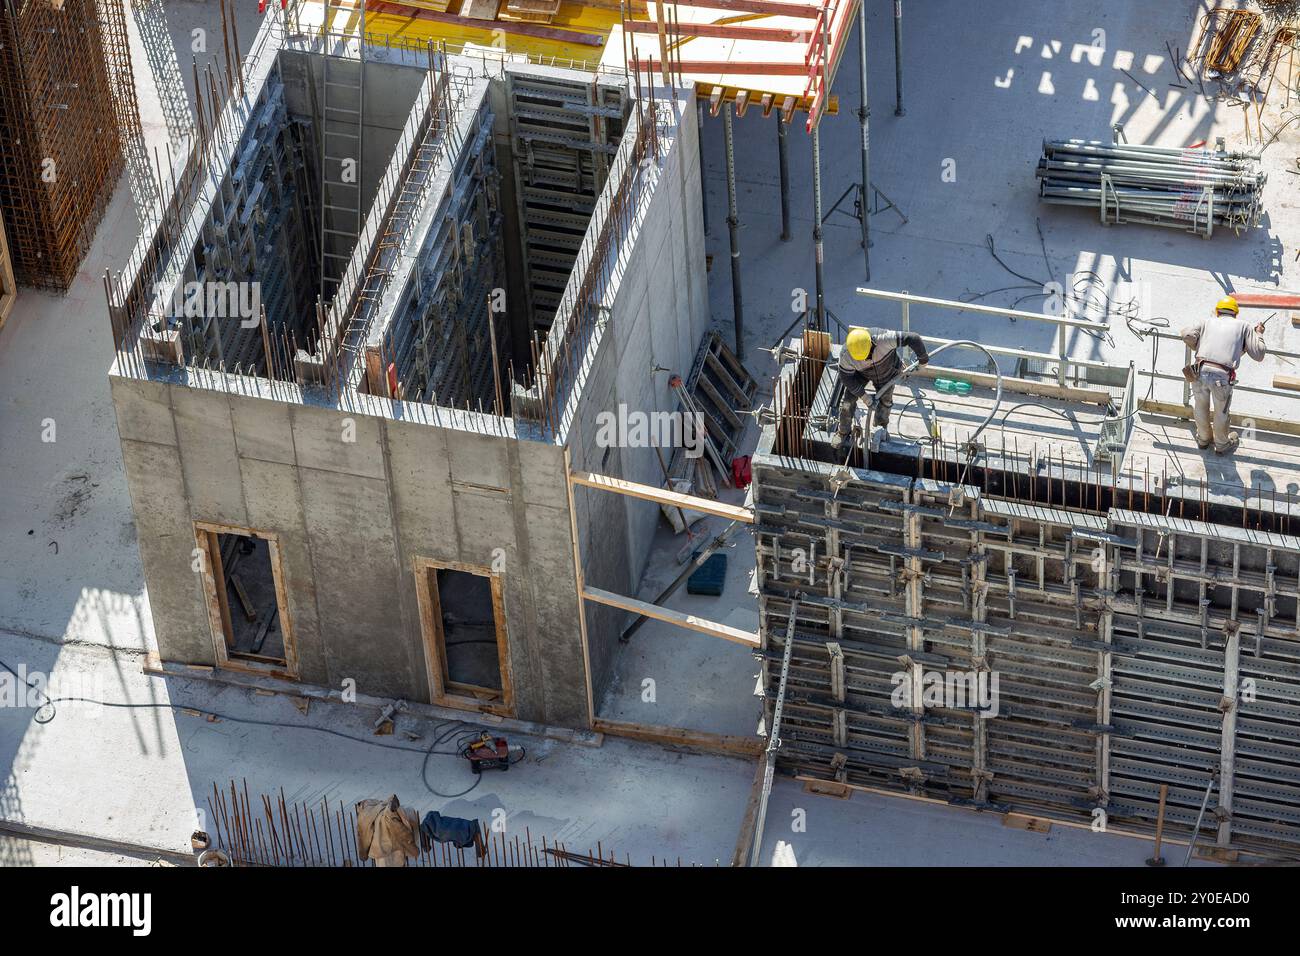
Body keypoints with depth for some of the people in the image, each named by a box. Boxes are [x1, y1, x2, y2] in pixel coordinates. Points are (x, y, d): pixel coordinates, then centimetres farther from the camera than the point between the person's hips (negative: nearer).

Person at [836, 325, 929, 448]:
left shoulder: (884, 339, -48)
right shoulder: (846, 354, -39)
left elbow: (913, 338, -42)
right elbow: (846, 377, -22)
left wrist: (923, 358, -26)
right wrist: (862, 394, -20)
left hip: (886, 373, 0)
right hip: (861, 373, 0)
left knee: (885, 401, 20)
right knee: (847, 402, -3)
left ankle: (880, 425, 53)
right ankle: (844, 432, 24)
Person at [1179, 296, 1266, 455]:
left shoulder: (1207, 322, 18)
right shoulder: (1243, 326, 16)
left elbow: (1187, 335, 0)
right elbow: (1258, 354, 13)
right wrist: (1259, 335, 31)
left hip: (1200, 371, 2)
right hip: (1222, 376, -2)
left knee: (1200, 407, 27)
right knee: (1221, 412, 22)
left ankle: (1204, 439, 50)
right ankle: (1222, 445, 44)